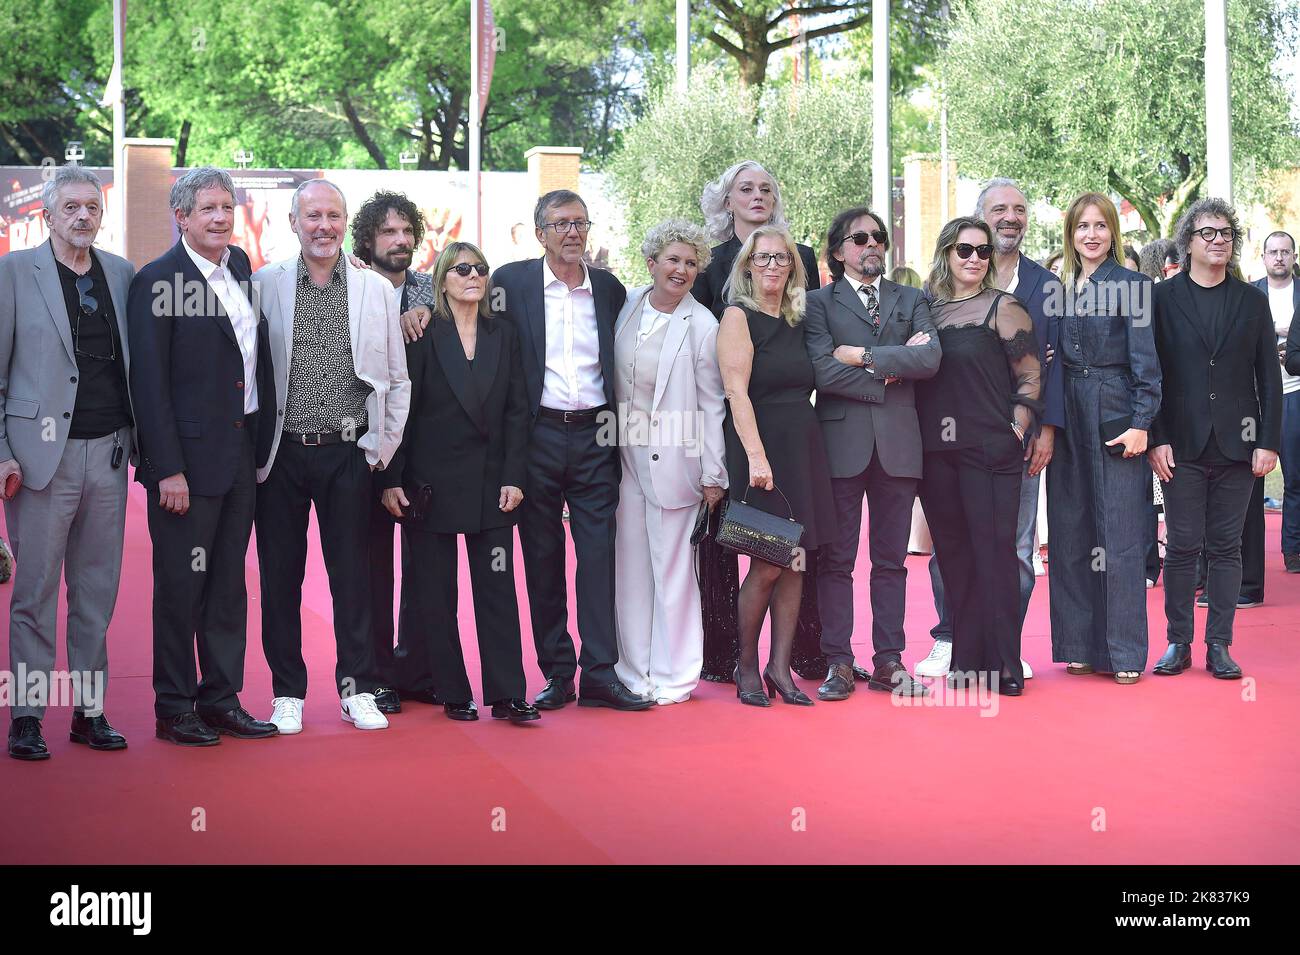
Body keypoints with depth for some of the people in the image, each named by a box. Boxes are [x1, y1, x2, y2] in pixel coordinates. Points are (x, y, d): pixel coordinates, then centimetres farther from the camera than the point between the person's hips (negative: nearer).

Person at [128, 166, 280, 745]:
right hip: (187, 458, -7)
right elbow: (149, 382, -14)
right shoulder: (157, 281, -11)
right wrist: (168, 469, -17)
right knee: (180, 586, 2)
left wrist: (262, 446, 10)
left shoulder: (240, 267, 11)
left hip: (241, 454, 7)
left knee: (229, 583, 13)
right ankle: (174, 708, 13)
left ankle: (222, 698, 24)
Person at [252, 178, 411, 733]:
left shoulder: (376, 290, 5)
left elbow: (396, 380, 9)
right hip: (281, 453, 0)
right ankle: (288, 692, 17)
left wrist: (383, 447, 3)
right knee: (280, 574, 5)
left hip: (348, 453, 1)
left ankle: (357, 689, 17)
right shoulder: (265, 285, 1)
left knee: (353, 573, 5)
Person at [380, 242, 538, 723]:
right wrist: (392, 480, -9)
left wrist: (513, 477, -1)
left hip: (491, 483, 2)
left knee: (497, 587, -1)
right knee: (435, 593, 3)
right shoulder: (422, 336, -1)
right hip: (431, 483, -2)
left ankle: (507, 693, 1)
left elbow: (516, 411, 7)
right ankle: (453, 693, 11)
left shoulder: (503, 336, 9)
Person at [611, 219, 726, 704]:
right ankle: (633, 672, 17)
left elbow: (712, 404, -5)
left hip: (671, 460, -4)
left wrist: (713, 476, -6)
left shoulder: (702, 326, -8)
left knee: (673, 569, 1)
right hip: (625, 454, 5)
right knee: (630, 566, 9)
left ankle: (672, 677, 10)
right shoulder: (628, 304, 5)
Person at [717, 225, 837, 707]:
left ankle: (780, 667, 10)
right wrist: (756, 456, -21)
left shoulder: (796, 322, 16)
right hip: (761, 448, -7)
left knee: (796, 561, 4)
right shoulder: (739, 317, -4)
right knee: (767, 566, -6)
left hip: (802, 448, 7)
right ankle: (746, 666, 10)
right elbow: (737, 391, -13)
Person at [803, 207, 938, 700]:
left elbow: (930, 358, -4)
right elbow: (822, 371, -10)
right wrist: (891, 370, -7)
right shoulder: (820, 303, 6)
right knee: (836, 558, 0)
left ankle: (888, 661, 12)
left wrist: (864, 356, -8)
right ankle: (838, 663, 5)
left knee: (891, 558, 6)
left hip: (897, 442, 3)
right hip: (841, 441, -3)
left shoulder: (910, 301, 15)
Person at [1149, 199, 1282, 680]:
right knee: (1182, 546, 0)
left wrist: (1268, 441, 0)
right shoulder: (1162, 298, 4)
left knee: (1226, 547, 4)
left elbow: (1269, 377, 8)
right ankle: (1178, 643, 9)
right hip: (1182, 445, -2)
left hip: (1236, 443, 2)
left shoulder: (1253, 301, 10)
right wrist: (1157, 438, -7)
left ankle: (1219, 645, 10)